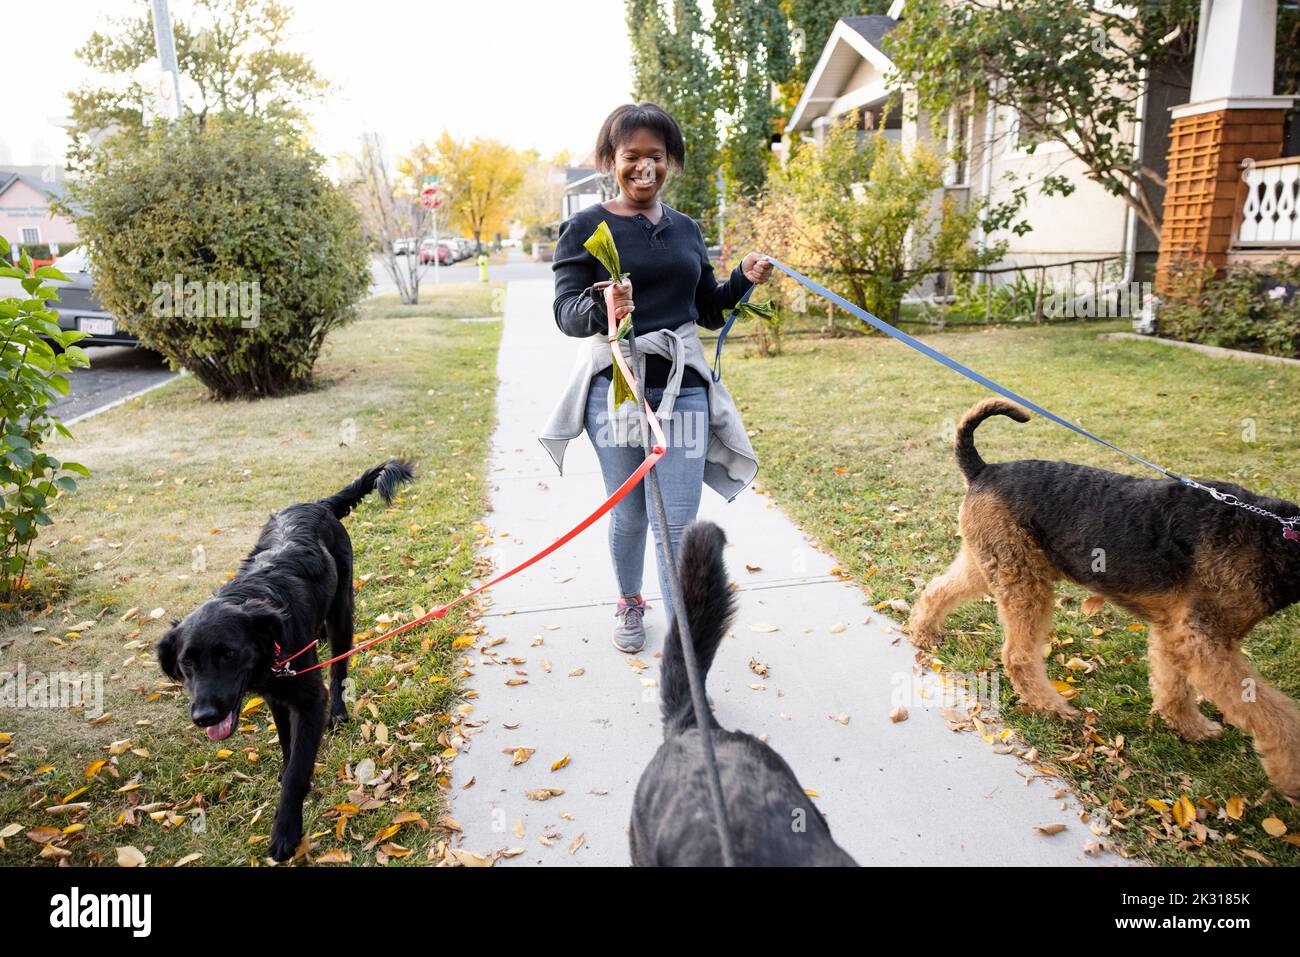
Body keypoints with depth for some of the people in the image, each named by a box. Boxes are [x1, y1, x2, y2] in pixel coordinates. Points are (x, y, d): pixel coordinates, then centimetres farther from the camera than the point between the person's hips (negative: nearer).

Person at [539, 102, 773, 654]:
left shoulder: (686, 229, 13)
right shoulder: (587, 227, 0)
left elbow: (708, 309, 19)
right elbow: (565, 311, -9)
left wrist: (743, 280, 1)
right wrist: (601, 311, -31)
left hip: (683, 388, 2)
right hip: (615, 390, -2)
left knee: (678, 523, -3)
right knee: (629, 515, 11)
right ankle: (629, 604, 37)